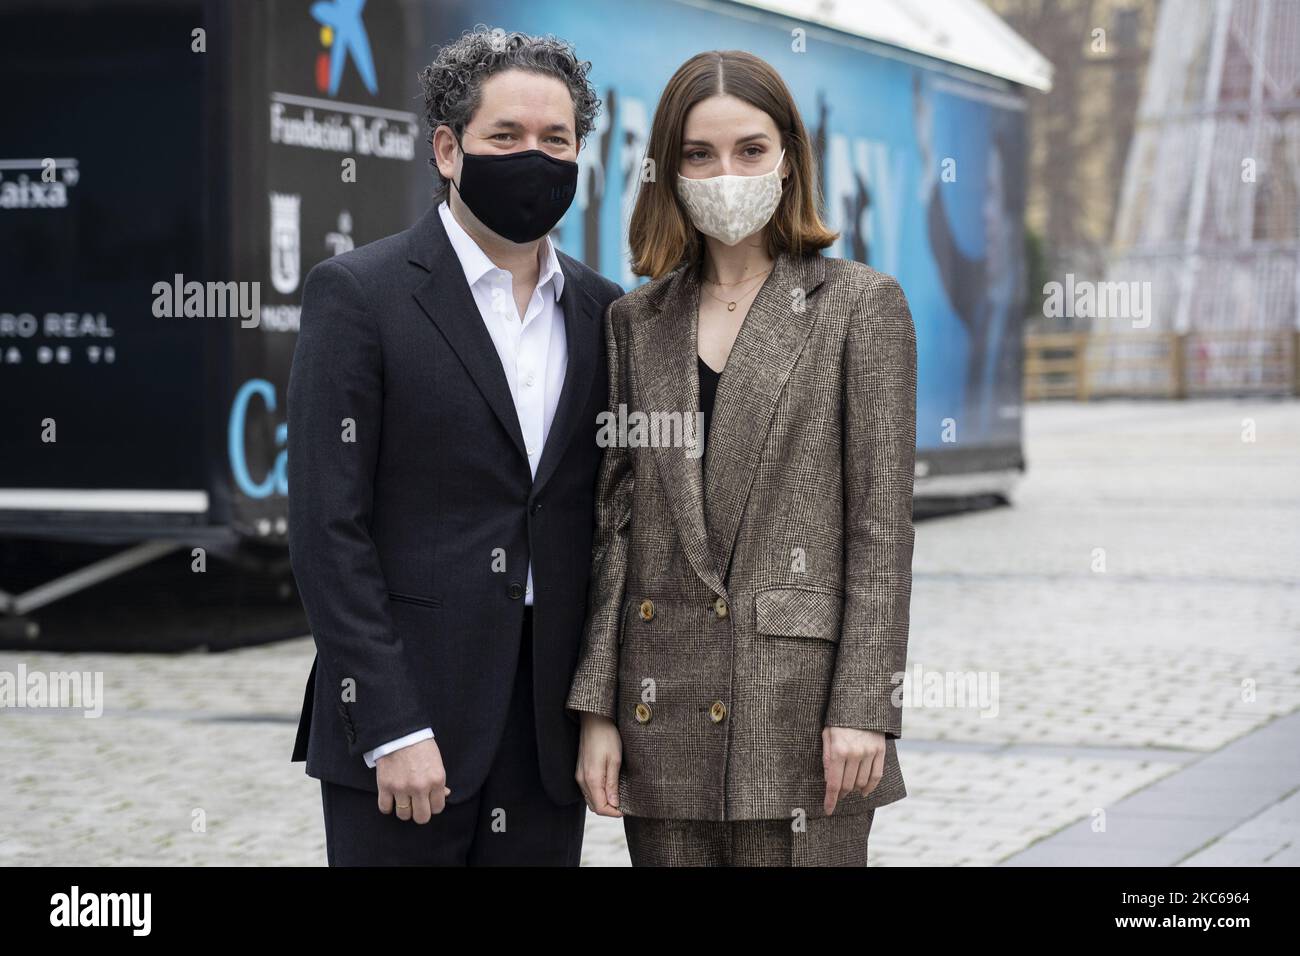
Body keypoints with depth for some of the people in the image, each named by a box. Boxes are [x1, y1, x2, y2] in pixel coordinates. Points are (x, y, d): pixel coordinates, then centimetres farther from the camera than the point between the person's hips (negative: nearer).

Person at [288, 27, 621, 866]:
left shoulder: (601, 311, 11)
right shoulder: (358, 293, -4)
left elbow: (606, 521, 14)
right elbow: (329, 530, -9)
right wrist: (392, 728, -14)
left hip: (551, 728, 4)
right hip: (404, 719, -4)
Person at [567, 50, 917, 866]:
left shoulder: (861, 303, 1)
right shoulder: (635, 321, 12)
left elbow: (882, 524, -4)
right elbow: (617, 522, 10)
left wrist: (863, 707, -10)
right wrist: (597, 707, 3)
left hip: (800, 702, -3)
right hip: (665, 711, 4)